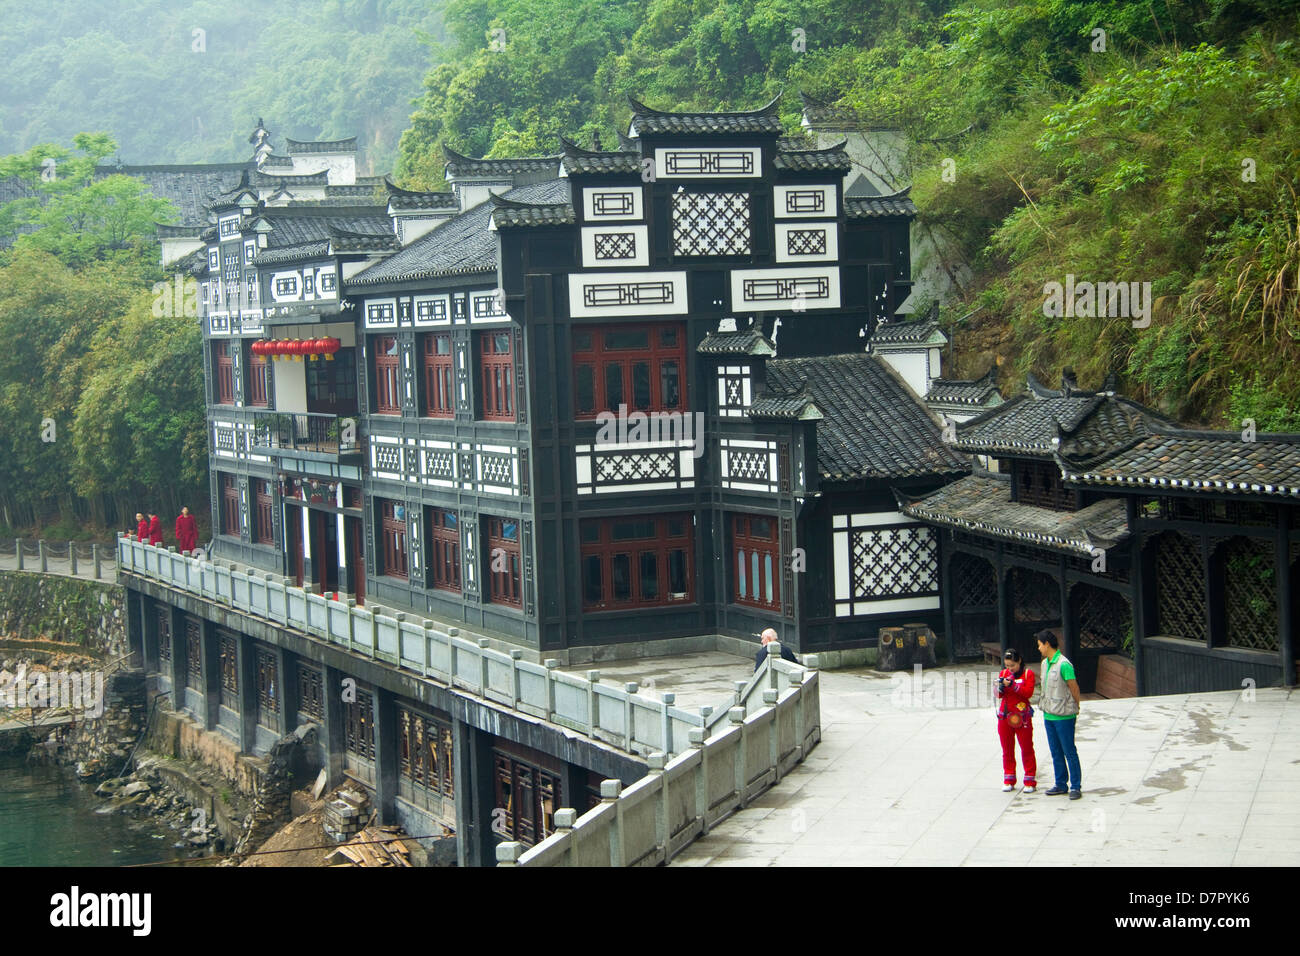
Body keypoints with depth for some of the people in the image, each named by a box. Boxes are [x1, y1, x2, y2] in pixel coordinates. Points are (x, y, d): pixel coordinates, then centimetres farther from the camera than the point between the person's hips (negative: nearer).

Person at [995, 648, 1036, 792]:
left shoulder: (1028, 673, -2)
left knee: (1027, 749, -1)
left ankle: (1030, 781, 4)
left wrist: (1013, 685, -23)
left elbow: (1028, 692, -12)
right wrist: (1000, 686, -17)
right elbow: (998, 694, 4)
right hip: (1004, 716, 4)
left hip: (1022, 717, -4)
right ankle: (1009, 780, 16)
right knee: (1007, 749, 8)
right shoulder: (1004, 673, 9)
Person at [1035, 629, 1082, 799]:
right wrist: (1046, 707, 12)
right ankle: (1061, 784, 21)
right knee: (1056, 752, 13)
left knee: (1069, 752, -2)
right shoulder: (1045, 663, 11)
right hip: (1048, 715, 8)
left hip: (1064, 716, -8)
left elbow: (1074, 687, -10)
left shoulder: (1063, 664, -16)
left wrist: (1075, 707, 2)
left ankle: (1075, 786, 4)